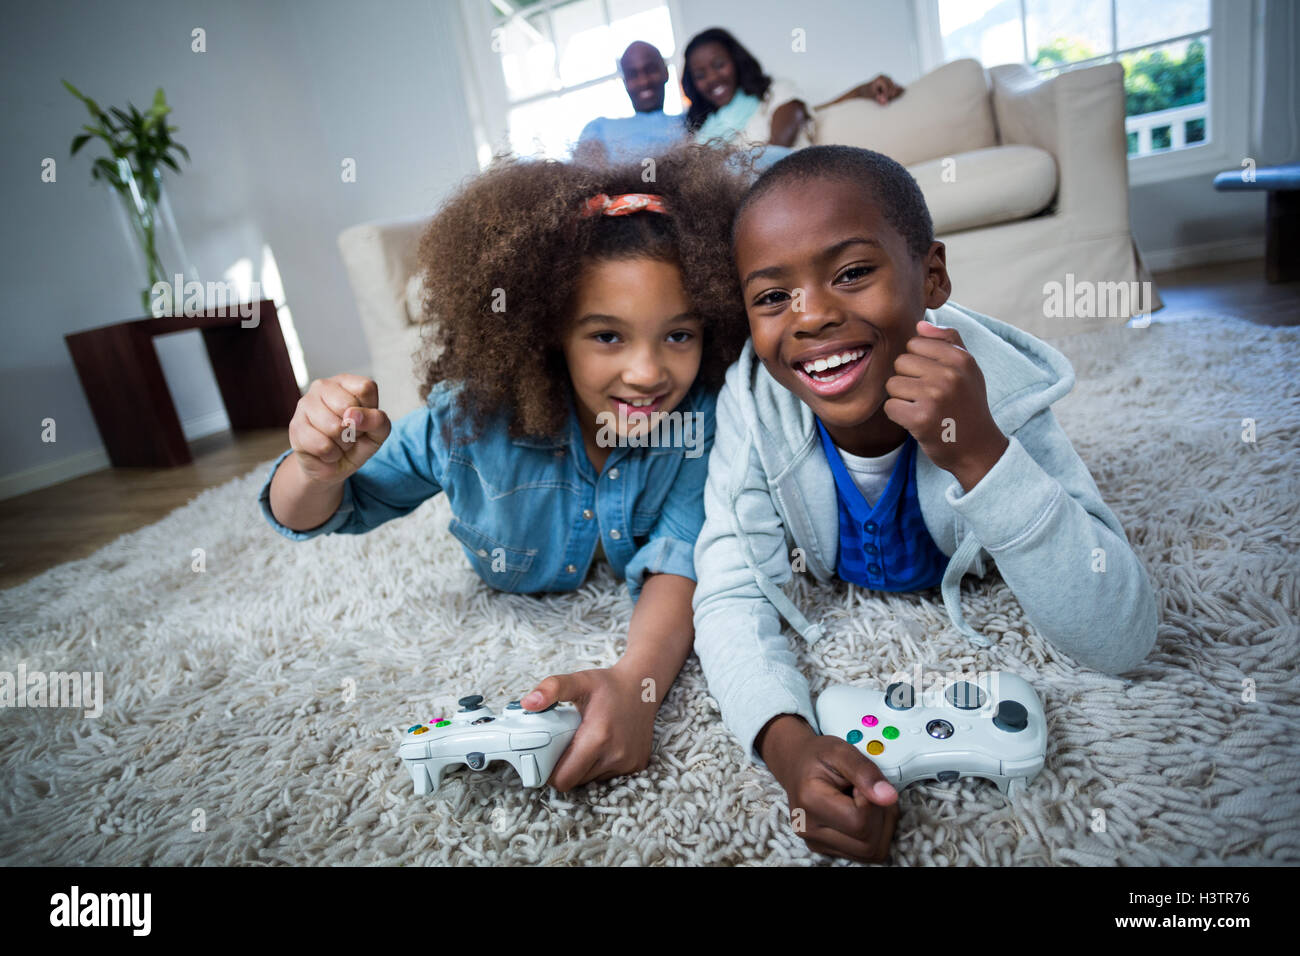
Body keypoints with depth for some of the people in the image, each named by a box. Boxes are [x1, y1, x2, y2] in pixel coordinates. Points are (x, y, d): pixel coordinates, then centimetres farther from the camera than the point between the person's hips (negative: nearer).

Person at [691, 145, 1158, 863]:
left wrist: (979, 454, -48)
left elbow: (1122, 644, -34)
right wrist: (786, 739, -49)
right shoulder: (752, 401, -29)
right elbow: (732, 597, -30)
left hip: (970, 616, 0)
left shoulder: (998, 389, -32)